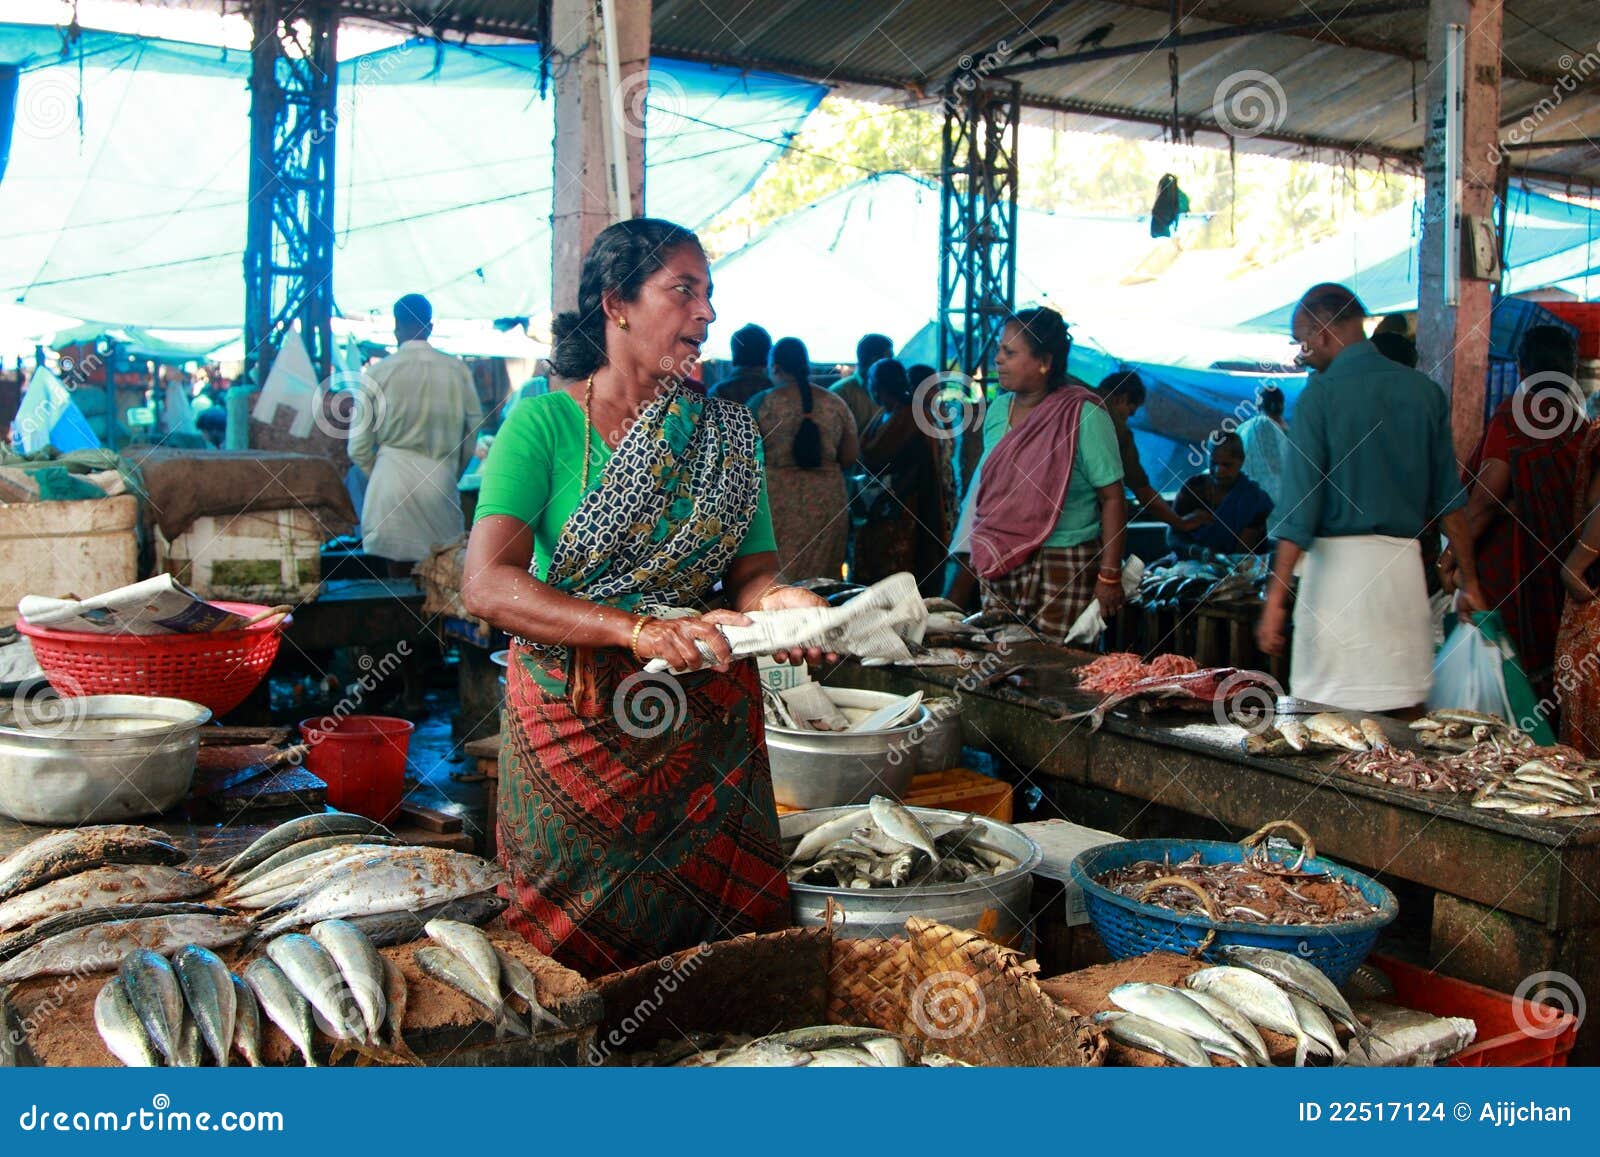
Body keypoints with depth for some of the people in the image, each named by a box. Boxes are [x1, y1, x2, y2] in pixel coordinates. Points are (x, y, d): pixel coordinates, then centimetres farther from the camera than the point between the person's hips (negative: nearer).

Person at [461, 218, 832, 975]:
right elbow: (487, 583, -18)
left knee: (720, 934, 8)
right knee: (570, 964, 8)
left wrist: (777, 601, -22)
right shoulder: (548, 419, -8)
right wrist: (638, 629, -29)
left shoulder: (726, 429, 5)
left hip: (707, 727, 3)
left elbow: (751, 569, 3)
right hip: (572, 723, -3)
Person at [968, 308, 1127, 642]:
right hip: (1000, 564, 6)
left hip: (1063, 566, -6)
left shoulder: (1084, 415, -10)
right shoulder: (998, 409, 9)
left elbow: (1113, 498, -11)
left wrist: (1109, 576, -15)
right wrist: (979, 551, 13)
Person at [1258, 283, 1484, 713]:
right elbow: (1449, 499, 11)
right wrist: (1469, 581, 17)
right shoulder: (1424, 390, 8)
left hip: (1339, 560, -5)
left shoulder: (1320, 394, -7)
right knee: (1406, 708, 10)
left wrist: (1276, 599, -11)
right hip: (1404, 562, 5)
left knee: (1333, 708, 2)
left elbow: (1299, 506, -12)